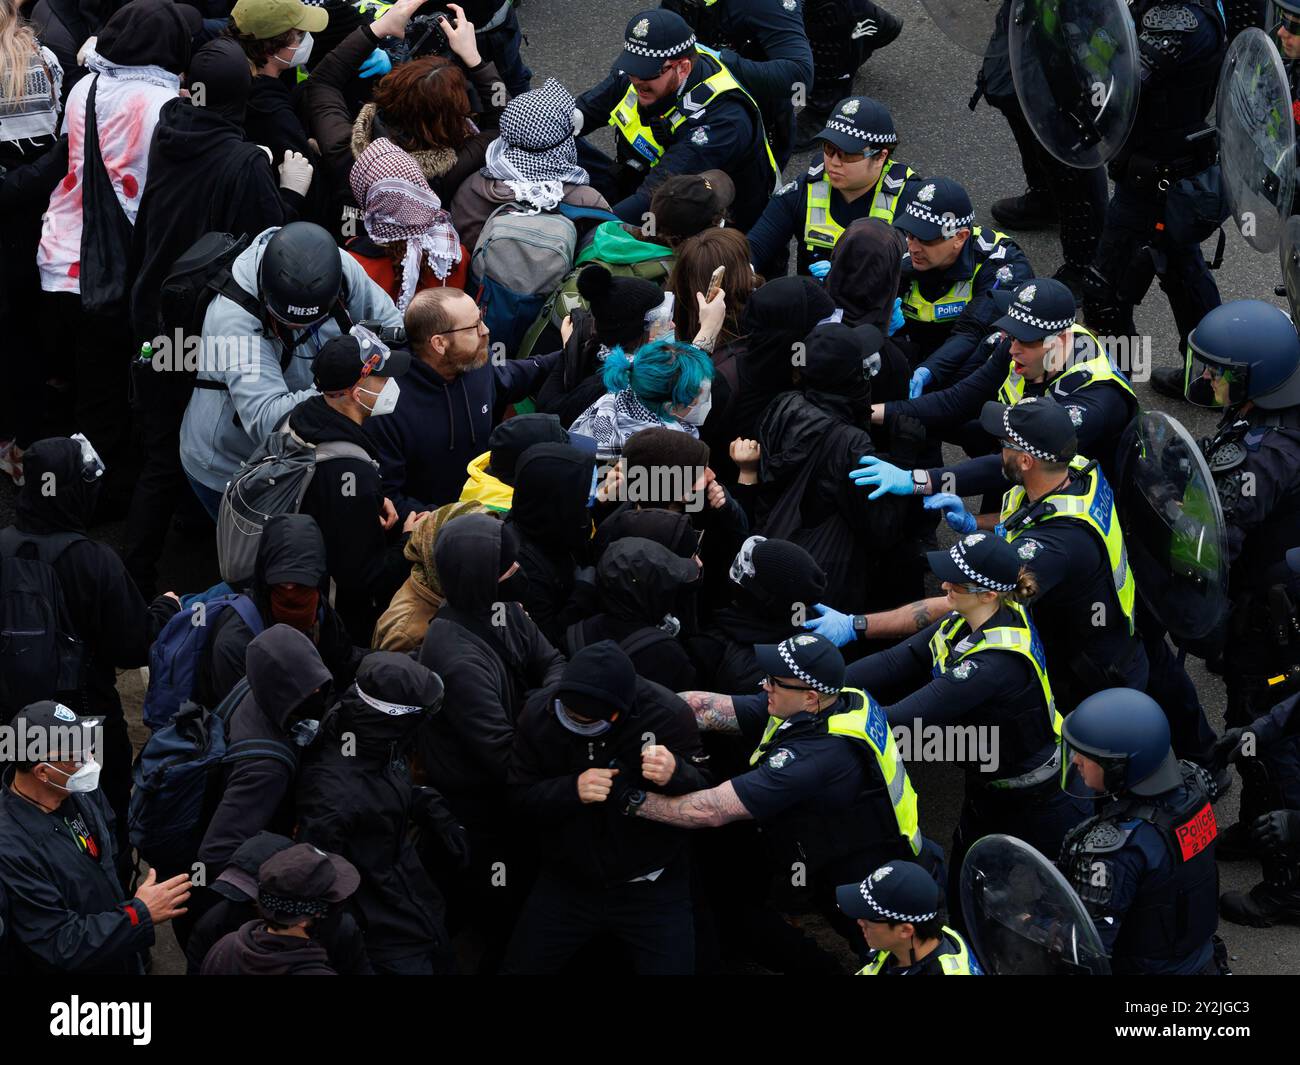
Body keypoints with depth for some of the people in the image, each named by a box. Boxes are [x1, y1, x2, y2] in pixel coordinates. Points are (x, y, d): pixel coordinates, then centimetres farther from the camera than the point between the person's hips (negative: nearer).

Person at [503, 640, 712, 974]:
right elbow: (521, 797, -8)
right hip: (566, 882, 2)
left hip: (652, 888, -2)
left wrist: (675, 775, -34)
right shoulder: (538, 711, -12)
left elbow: (706, 792, -11)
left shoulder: (668, 714, -19)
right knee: (520, 967, 6)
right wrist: (572, 790, -28)